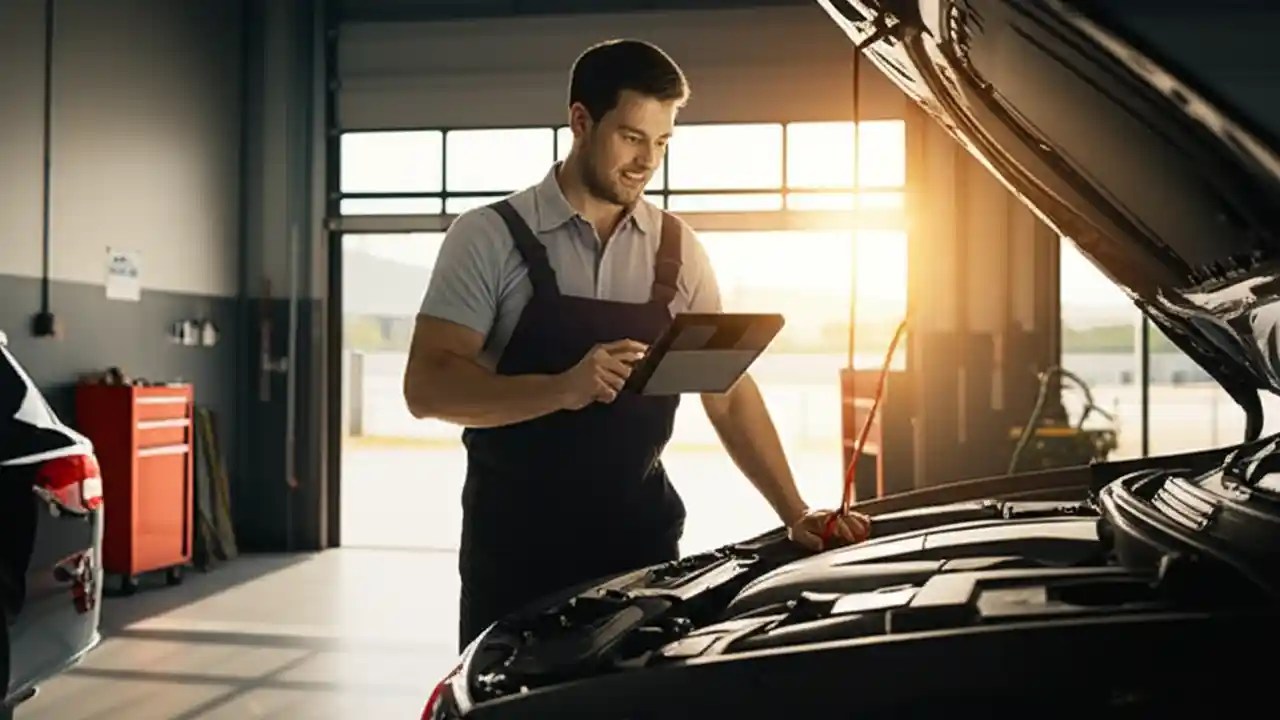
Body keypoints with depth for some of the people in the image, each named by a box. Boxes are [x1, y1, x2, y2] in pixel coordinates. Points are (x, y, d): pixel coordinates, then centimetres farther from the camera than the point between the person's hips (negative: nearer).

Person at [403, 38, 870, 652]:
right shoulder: (490, 237, -6)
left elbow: (729, 394, 8)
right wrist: (561, 389, -27)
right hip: (516, 539, -3)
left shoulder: (677, 248, 6)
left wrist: (796, 515, -2)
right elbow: (427, 387, -13)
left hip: (640, 535, 3)